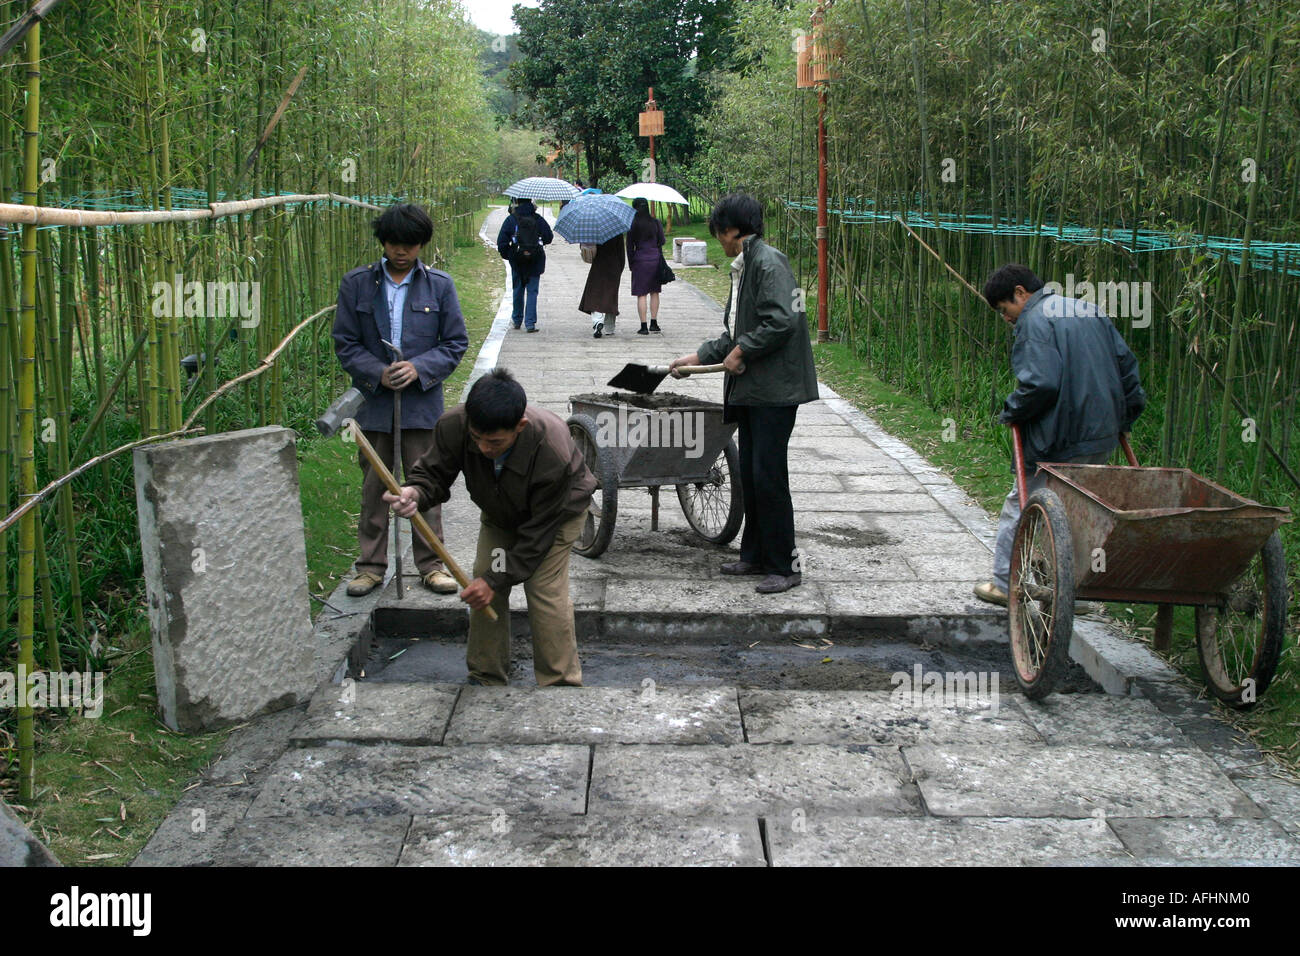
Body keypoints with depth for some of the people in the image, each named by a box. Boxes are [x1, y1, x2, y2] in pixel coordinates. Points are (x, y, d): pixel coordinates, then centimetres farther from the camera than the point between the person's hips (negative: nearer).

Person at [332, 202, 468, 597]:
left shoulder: (439, 285, 2)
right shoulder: (356, 283, 2)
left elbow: (455, 342, 4)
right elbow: (345, 343, 3)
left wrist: (419, 368, -13)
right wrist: (378, 373, -13)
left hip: (422, 400, 0)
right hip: (374, 401, 1)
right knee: (373, 487, 8)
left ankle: (431, 565, 15)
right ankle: (371, 566, 18)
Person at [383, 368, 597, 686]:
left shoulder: (554, 454, -43)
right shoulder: (453, 426, -34)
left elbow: (538, 532, -32)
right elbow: (434, 473, -17)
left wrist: (496, 580, -31)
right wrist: (415, 492, -42)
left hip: (558, 509, -4)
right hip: (501, 512, 4)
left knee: (545, 591, -16)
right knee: (484, 590, -3)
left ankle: (560, 683, -2)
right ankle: (486, 678, 13)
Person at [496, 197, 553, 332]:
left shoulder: (511, 219, -4)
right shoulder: (538, 219, -4)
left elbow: (501, 242, -5)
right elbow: (549, 237, 1)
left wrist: (507, 255, 9)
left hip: (517, 260, 1)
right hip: (535, 260, -1)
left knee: (518, 290, 16)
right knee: (532, 291, 2)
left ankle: (517, 320, 28)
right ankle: (530, 323, -5)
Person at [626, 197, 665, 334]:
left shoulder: (632, 224, -6)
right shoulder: (655, 222, 0)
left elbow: (630, 246, -3)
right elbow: (662, 241, 4)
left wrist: (630, 264, 7)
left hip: (640, 260, -3)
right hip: (656, 259, 3)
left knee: (641, 294, 0)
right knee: (654, 292, 13)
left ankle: (644, 327, -3)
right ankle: (654, 323, 15)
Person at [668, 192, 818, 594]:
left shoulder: (768, 263, -13)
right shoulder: (743, 267, 17)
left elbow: (782, 322, -23)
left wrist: (741, 352, -13)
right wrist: (700, 357, 21)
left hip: (775, 388, -10)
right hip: (752, 389, 10)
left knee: (768, 475, -7)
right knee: (749, 474, 13)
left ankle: (785, 565, 2)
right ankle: (756, 555, 24)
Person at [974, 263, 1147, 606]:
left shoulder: (1034, 321, -11)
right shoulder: (1090, 311, 16)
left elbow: (1040, 382, -23)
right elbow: (1125, 363, 17)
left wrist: (1011, 412, -7)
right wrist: (1126, 417, 22)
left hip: (1059, 443, -8)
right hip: (1103, 438, 8)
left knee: (1020, 508, 6)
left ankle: (1005, 584, 14)